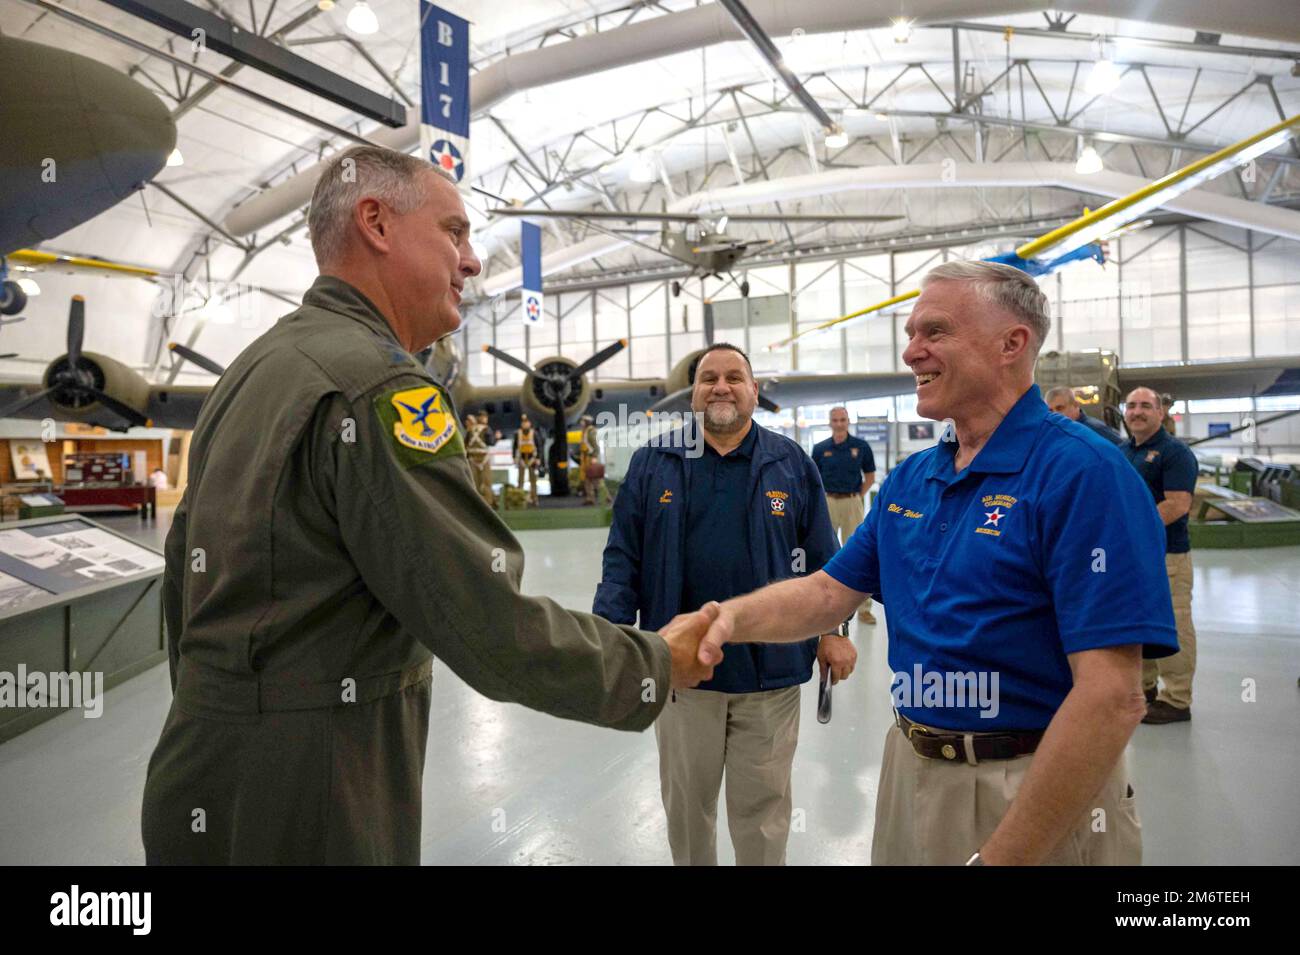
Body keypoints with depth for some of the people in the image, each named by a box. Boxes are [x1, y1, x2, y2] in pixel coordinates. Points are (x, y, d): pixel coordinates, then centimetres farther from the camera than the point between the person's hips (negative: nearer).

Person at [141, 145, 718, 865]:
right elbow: (494, 632, -25)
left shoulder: (252, 369, 9)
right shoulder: (377, 385, -21)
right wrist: (657, 664, -10)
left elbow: (183, 582, 15)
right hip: (303, 820, -9)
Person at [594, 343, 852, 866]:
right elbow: (623, 559, -1)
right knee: (686, 801, 17)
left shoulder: (790, 462, 3)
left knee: (763, 804, 13)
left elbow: (822, 558, 5)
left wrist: (832, 631, 1)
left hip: (771, 666, 0)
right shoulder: (653, 462, 1)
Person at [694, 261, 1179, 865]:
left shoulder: (1081, 472, -19)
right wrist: (730, 618, -11)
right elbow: (827, 591, 8)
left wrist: (999, 857, -24)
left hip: (1044, 801, -6)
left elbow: (1112, 698, -24)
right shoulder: (909, 480, 4)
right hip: (911, 771, 7)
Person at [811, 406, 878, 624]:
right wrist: (821, 498, -1)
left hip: (853, 503, -1)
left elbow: (870, 476, 8)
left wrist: (858, 496, 0)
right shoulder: (820, 448, 4)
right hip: (827, 502, 2)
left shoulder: (861, 446, 2)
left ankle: (863, 607, 5)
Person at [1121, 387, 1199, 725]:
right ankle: (1145, 688, 30)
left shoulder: (1175, 452, -11)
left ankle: (1177, 700, 8)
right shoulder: (1121, 451, 14)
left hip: (1164, 556, -8)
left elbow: (1178, 505, -20)